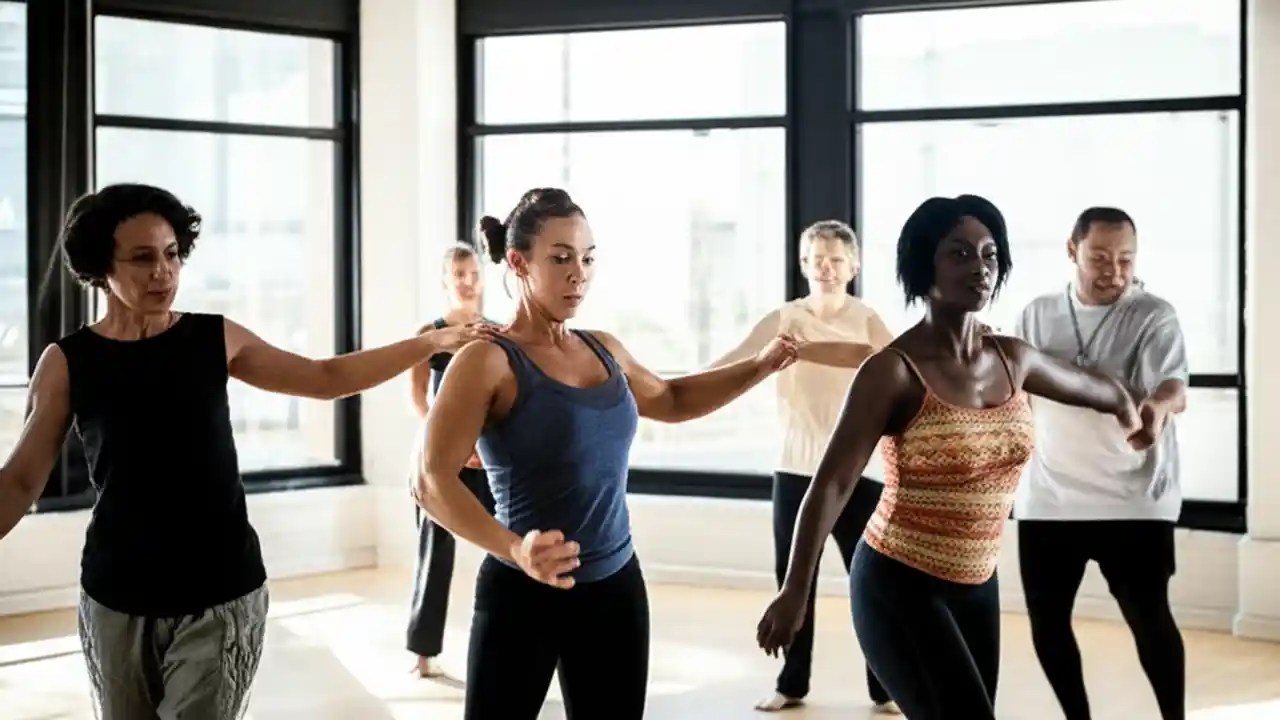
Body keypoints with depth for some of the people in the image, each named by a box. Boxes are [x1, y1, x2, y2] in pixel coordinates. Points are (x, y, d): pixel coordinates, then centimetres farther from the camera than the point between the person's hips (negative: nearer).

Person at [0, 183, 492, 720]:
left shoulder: (216, 339, 2)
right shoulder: (67, 363, -3)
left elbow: (325, 378, 10)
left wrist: (432, 342, 7)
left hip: (220, 596, 0)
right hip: (116, 600, 0)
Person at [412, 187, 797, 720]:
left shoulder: (605, 351, 9)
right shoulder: (489, 361, -11)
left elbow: (670, 400, 31)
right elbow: (433, 484, -22)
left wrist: (759, 367, 18)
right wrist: (515, 550, -37)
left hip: (616, 588, 6)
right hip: (522, 593, -6)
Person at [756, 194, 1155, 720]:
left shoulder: (1012, 359, 2)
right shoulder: (894, 370, -17)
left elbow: (1090, 385, 24)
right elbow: (831, 484, -22)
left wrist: (1128, 413, 43)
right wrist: (795, 591, -30)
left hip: (976, 585, 7)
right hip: (898, 585, -7)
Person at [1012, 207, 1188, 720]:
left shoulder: (1154, 315, -8)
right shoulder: (1037, 316, 4)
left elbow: (1175, 387, -23)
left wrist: (1159, 405, -44)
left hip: (1133, 497, -4)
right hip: (1049, 495, 4)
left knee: (1147, 615, -7)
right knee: (1046, 618, 7)